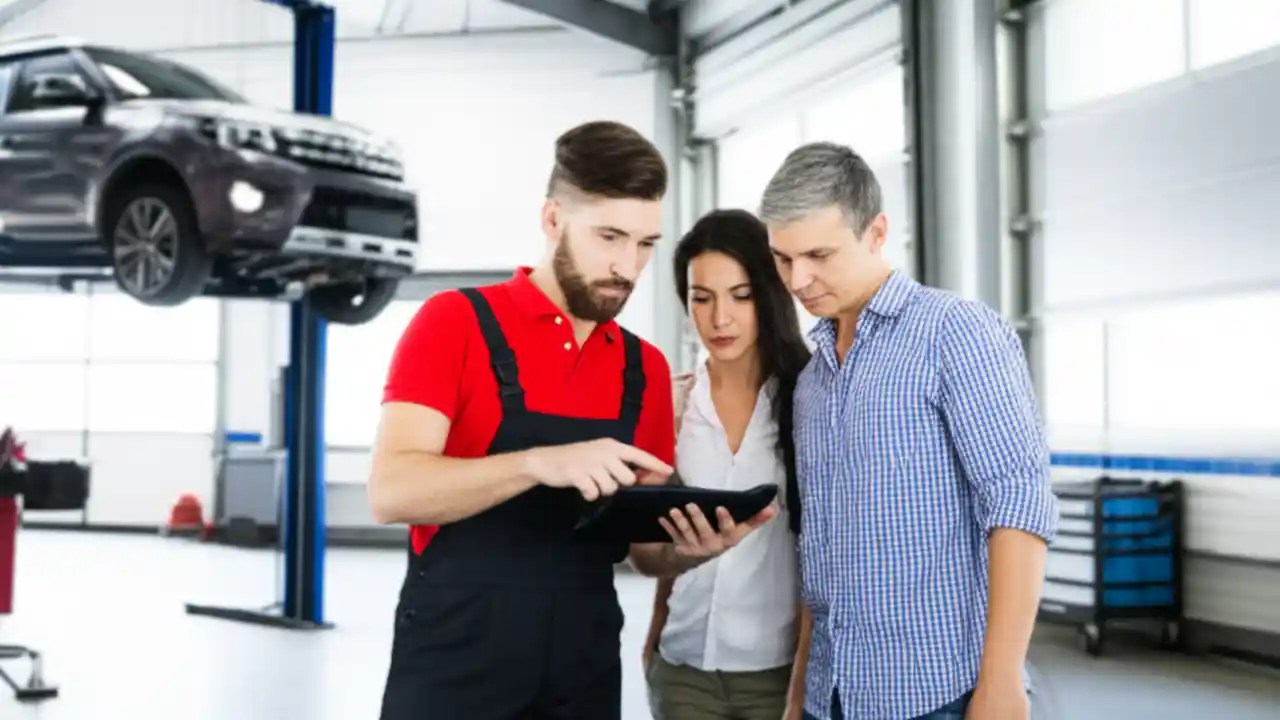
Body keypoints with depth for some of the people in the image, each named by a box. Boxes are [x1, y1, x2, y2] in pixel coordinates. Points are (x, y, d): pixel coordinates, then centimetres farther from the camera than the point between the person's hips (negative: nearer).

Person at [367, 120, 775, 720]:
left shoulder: (646, 369, 7)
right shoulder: (454, 322, -6)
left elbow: (644, 546, 11)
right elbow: (390, 491, -17)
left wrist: (689, 547, -12)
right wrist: (540, 463, -30)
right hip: (452, 671, -4)